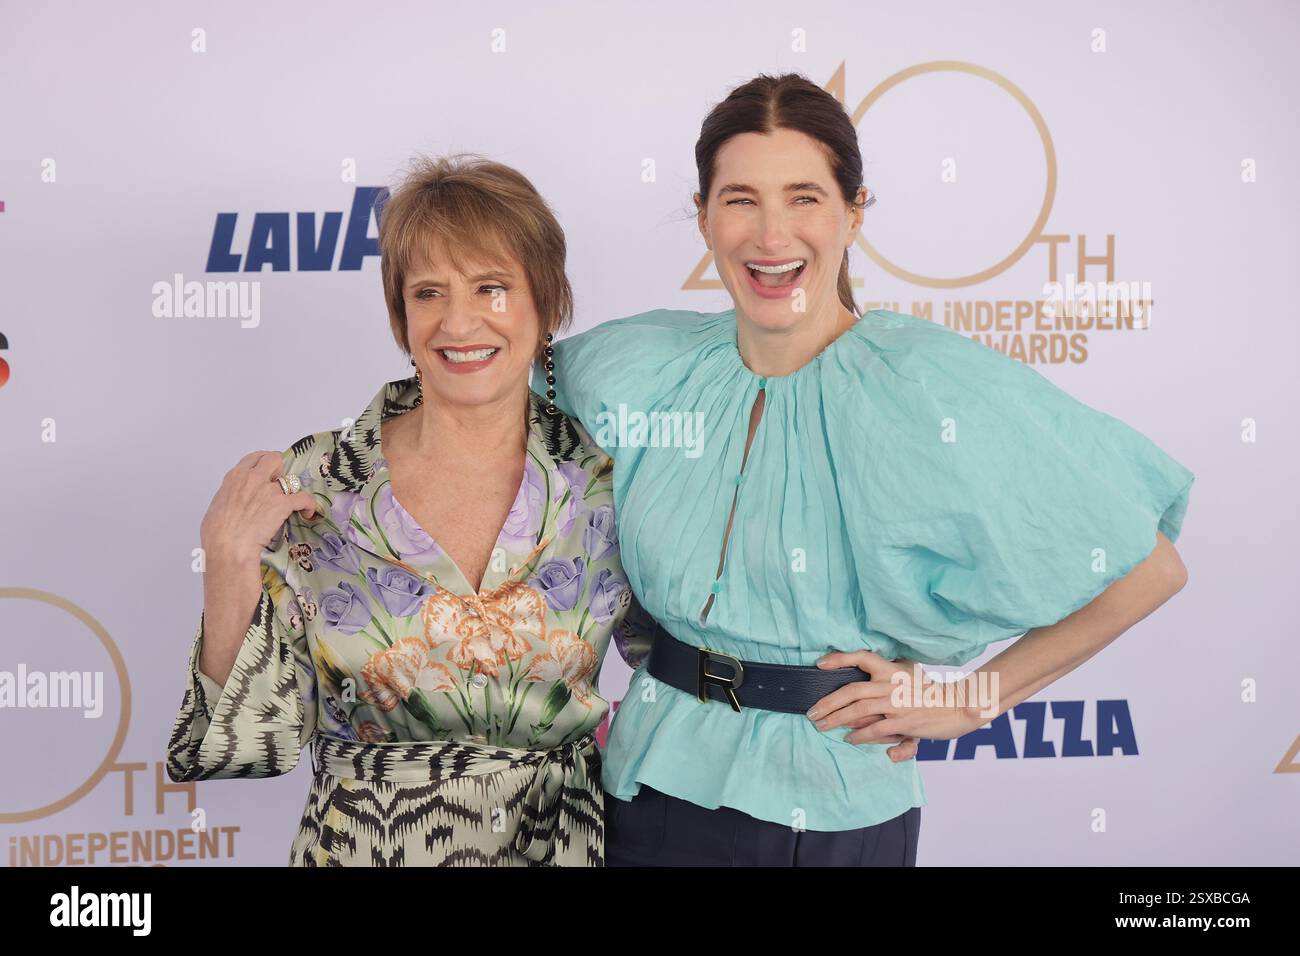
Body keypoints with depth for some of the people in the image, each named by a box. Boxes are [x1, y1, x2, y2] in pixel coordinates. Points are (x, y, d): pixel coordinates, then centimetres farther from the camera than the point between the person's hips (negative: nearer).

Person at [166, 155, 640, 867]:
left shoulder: (608, 490, -8)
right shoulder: (311, 488, -11)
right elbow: (261, 739, -8)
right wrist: (229, 575, -22)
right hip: (362, 847, -1)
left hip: (562, 845, 1)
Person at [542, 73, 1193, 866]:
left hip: (838, 811, -3)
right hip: (656, 786, 3)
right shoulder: (635, 369, -4)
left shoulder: (931, 384, -15)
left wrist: (969, 699, -8)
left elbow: (1147, 569, -11)